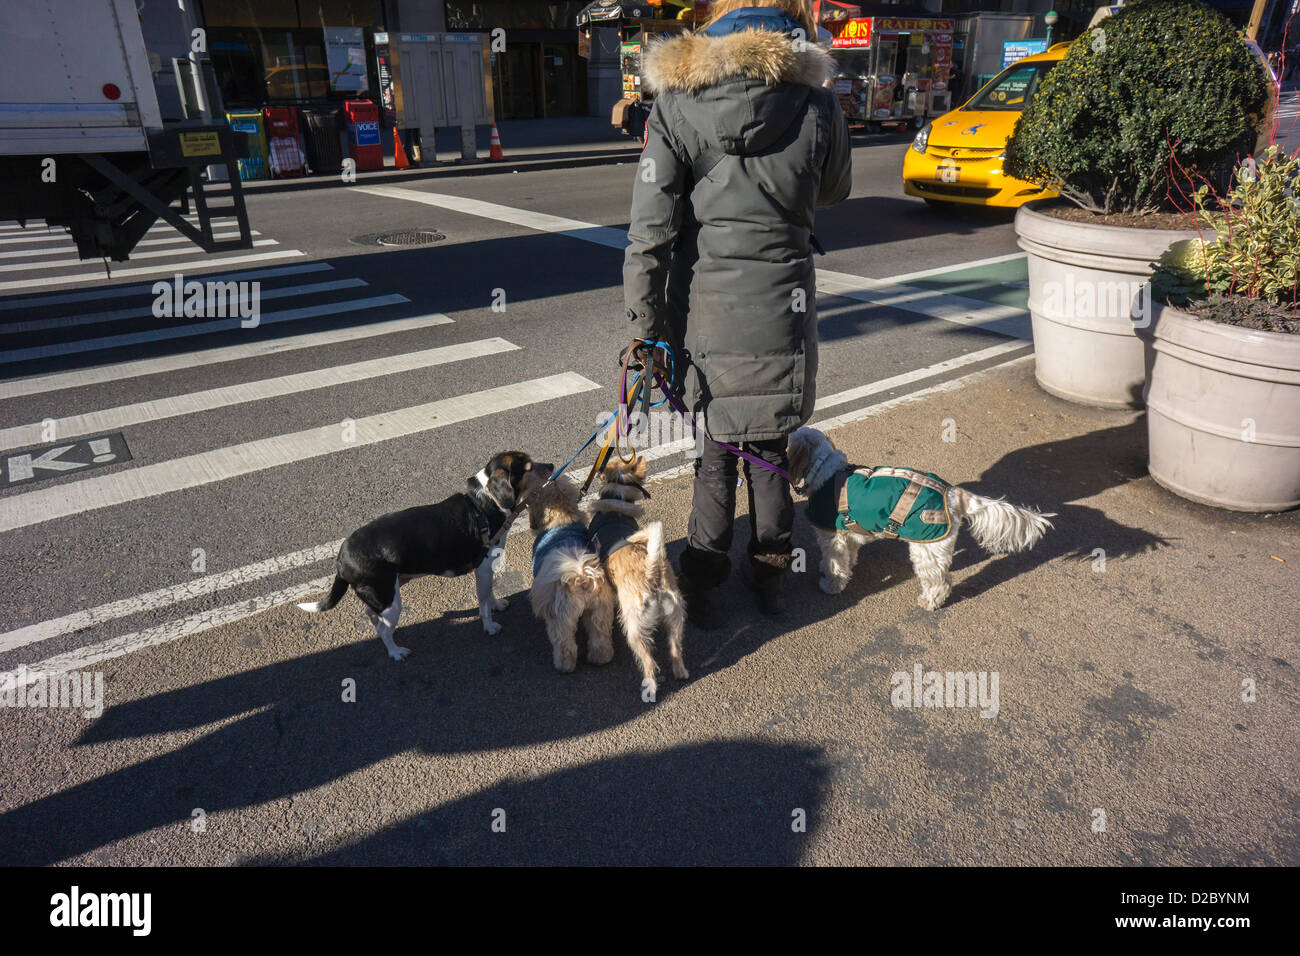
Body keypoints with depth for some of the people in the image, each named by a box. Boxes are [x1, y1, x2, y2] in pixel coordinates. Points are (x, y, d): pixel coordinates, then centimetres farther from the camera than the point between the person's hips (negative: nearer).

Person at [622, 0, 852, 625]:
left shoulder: (676, 103, -5)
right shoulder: (815, 99, -3)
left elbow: (650, 231, -8)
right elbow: (832, 192, 14)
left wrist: (645, 323, -3)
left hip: (704, 304, 0)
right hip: (782, 303, 1)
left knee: (715, 447, 13)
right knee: (769, 446, 15)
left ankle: (704, 586, 23)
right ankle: (771, 576, 30)